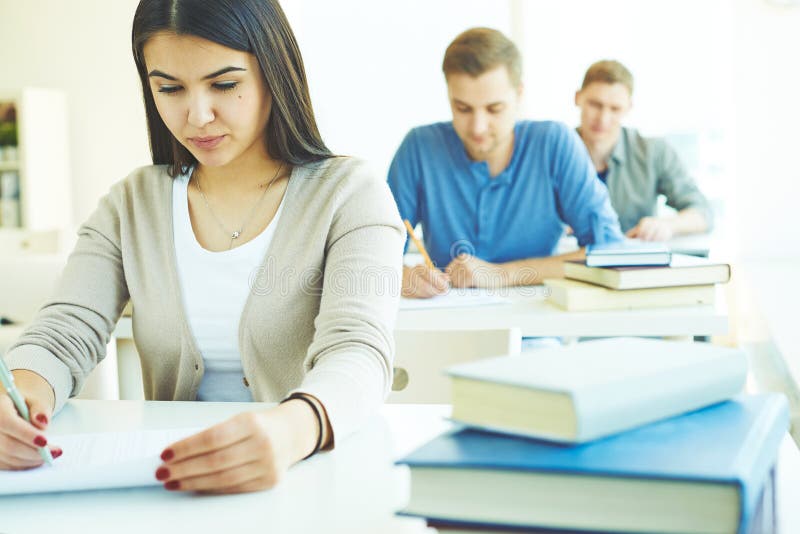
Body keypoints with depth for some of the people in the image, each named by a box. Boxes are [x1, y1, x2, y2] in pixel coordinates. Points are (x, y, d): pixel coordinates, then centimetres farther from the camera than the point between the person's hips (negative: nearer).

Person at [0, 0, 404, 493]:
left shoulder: (350, 195, -6)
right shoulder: (131, 205, 6)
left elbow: (357, 351, -20)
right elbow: (64, 335, -2)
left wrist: (292, 429, -44)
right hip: (170, 484, 4)